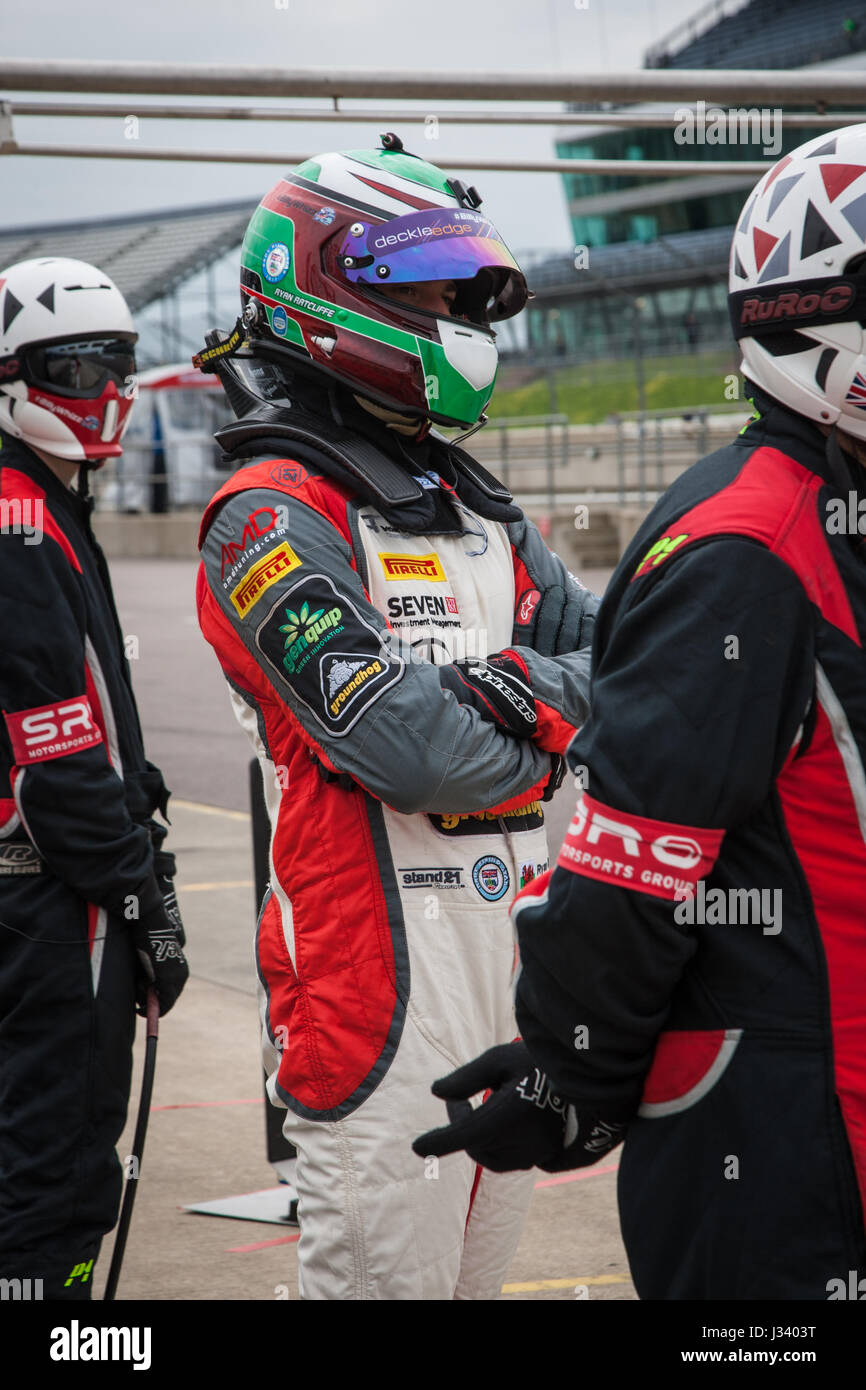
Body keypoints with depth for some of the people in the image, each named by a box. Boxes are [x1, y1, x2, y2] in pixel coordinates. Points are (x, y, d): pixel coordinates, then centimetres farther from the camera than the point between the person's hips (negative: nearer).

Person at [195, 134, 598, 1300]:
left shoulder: (475, 508, 16)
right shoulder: (274, 519, -12)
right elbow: (423, 754, -22)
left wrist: (525, 685, -12)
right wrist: (552, 714, -4)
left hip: (516, 974, 8)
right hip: (383, 990, -8)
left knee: (475, 1269, 16)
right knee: (384, 1270, -3)